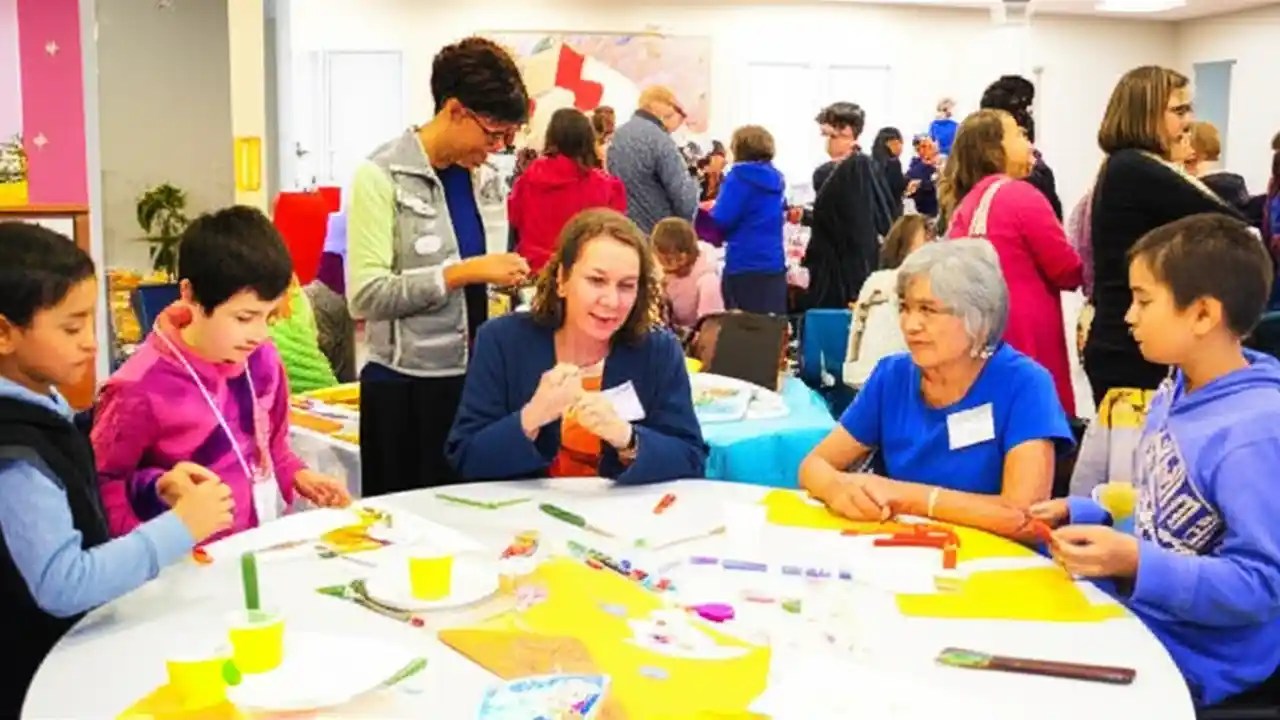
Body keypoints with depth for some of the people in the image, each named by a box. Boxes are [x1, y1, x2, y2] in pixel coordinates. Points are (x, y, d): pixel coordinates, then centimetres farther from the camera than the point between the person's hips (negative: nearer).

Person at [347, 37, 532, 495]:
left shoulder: (478, 177, 9)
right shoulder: (382, 177, -10)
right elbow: (365, 295, -19)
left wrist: (505, 278, 2)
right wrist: (463, 273, -22)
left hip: (471, 378, 6)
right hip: (406, 387, -6)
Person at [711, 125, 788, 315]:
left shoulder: (740, 176, -10)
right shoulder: (776, 179, 12)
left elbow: (721, 220, -15)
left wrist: (708, 210, 5)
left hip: (746, 265, -7)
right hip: (774, 264, 7)